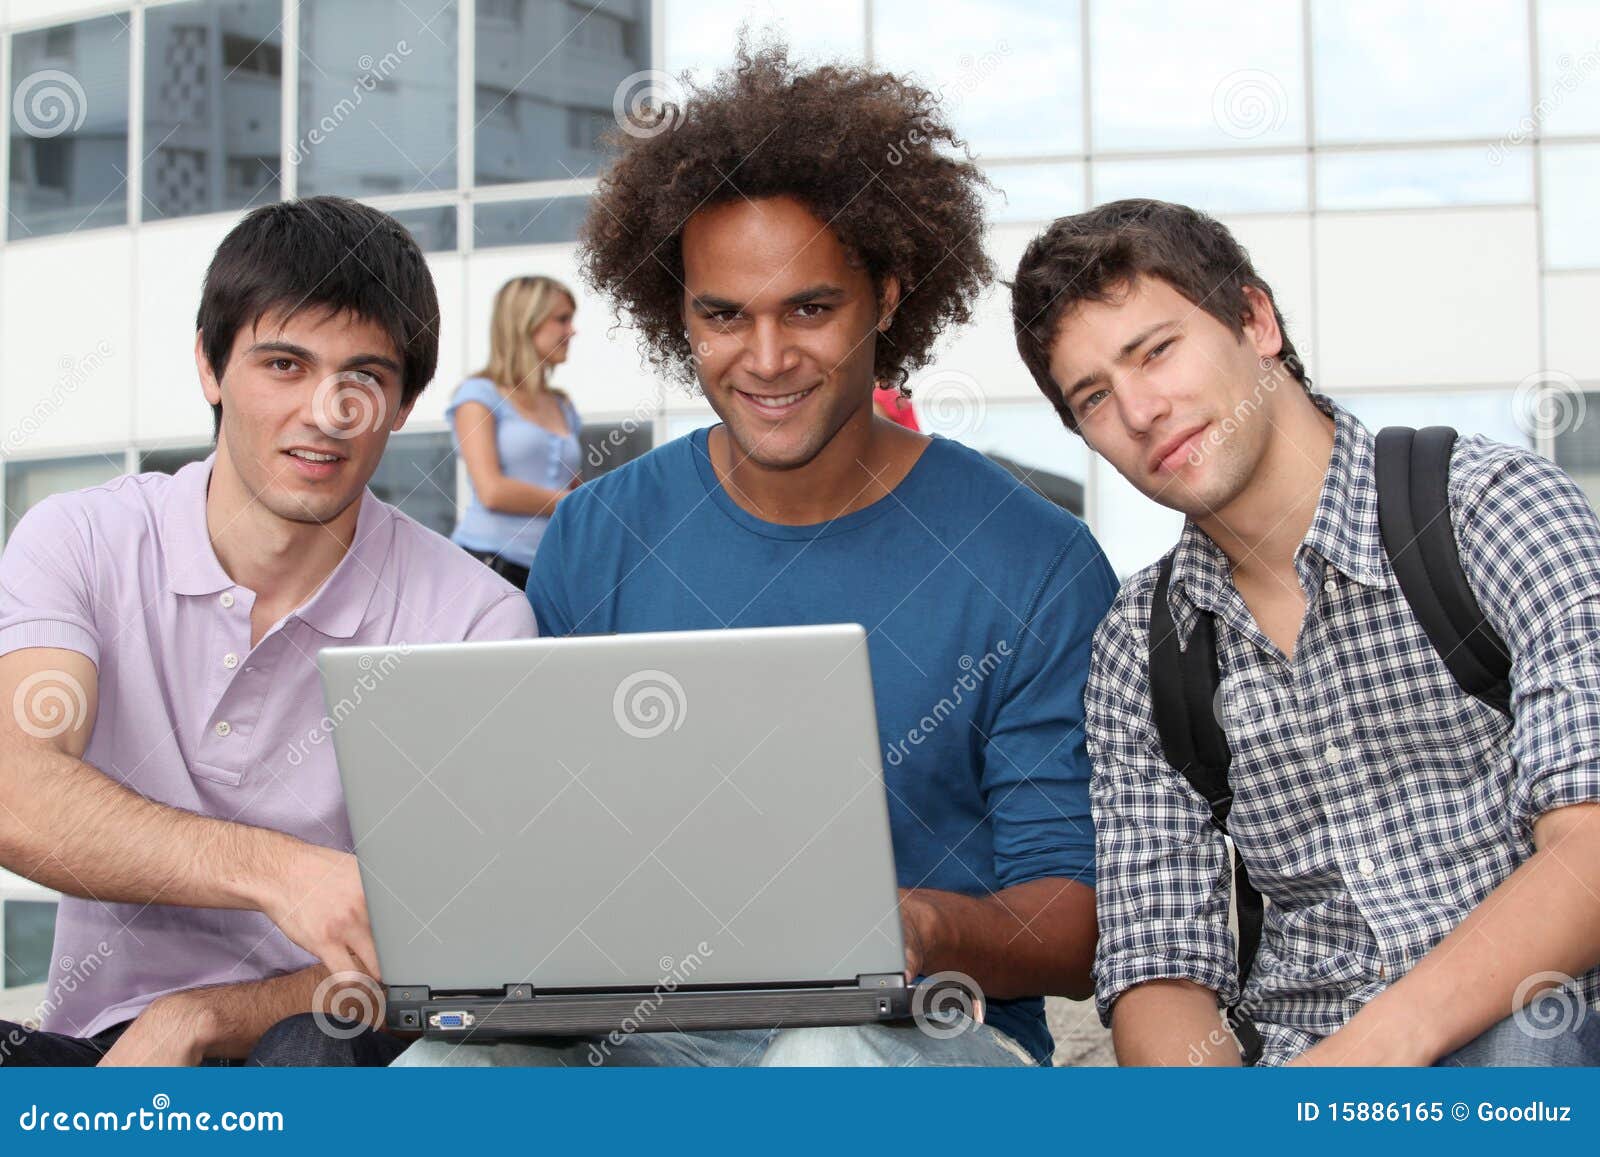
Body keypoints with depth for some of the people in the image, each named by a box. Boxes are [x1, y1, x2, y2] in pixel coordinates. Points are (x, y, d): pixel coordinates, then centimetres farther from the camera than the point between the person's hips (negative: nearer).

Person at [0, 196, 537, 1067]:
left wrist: (200, 1018, -21)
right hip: (97, 1036, 2)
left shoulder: (476, 620, -5)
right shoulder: (79, 543, 1)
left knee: (309, 1054, -35)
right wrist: (274, 870, -35)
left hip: (325, 1040, -1)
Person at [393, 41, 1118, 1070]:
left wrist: (924, 927, -27)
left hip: (933, 1030, -3)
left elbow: (1078, 927, -4)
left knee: (832, 1054, -39)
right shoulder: (595, 543, 5)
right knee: (439, 1064, -29)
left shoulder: (1037, 566, -4)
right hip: (649, 1028, 3)